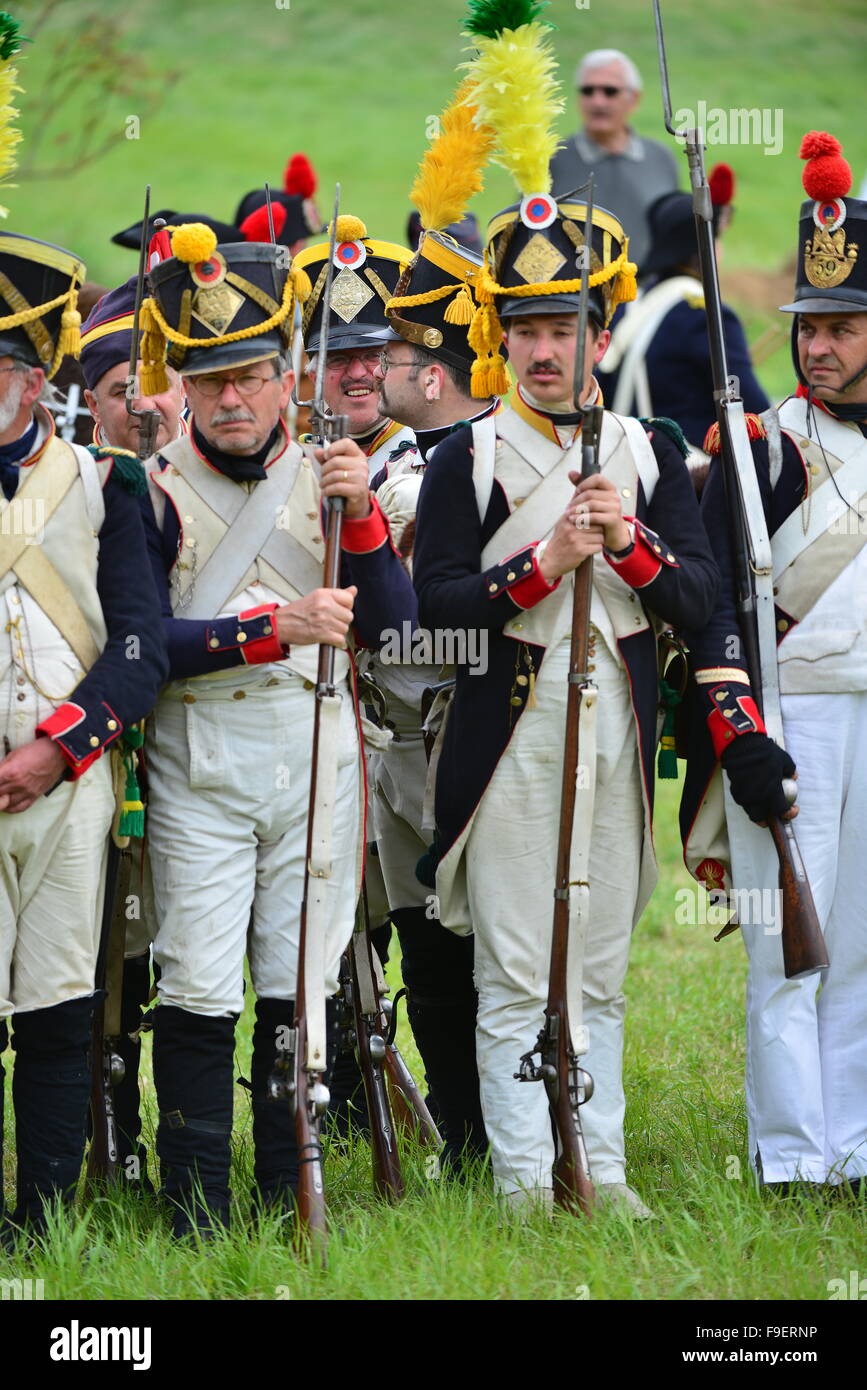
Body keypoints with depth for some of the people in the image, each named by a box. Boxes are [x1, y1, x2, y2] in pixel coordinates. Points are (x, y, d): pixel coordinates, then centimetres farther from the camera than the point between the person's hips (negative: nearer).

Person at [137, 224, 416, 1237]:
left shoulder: (328, 478, 9)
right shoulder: (156, 491, 1)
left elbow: (389, 622, 1)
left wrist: (360, 516, -14)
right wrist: (279, 628, -19)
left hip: (316, 758, 2)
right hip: (197, 764, -2)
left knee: (301, 986, 5)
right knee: (198, 993, -6)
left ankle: (291, 1205, 14)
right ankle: (196, 1220, -1)